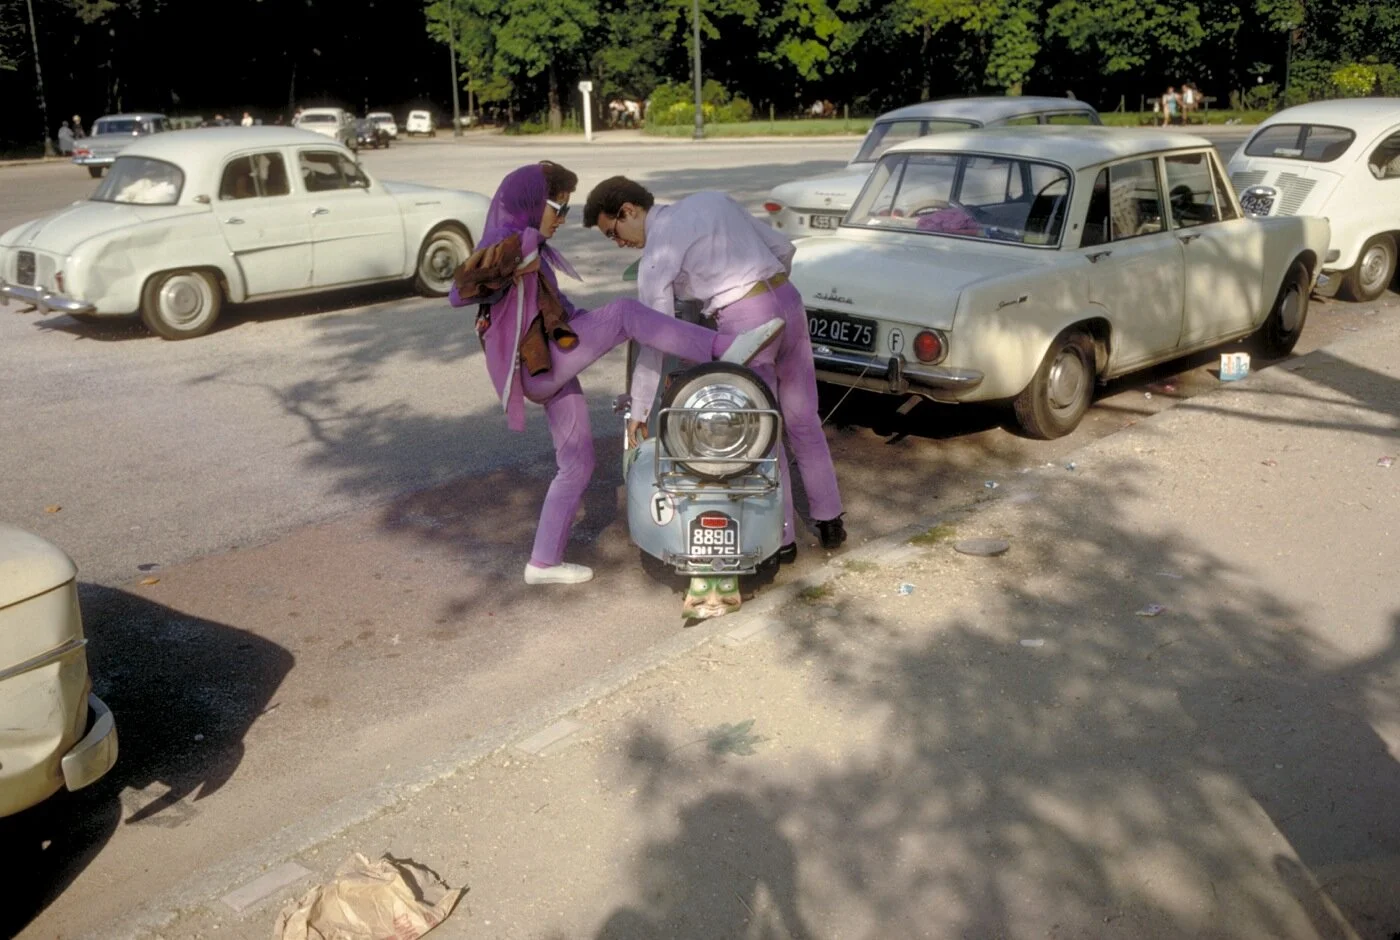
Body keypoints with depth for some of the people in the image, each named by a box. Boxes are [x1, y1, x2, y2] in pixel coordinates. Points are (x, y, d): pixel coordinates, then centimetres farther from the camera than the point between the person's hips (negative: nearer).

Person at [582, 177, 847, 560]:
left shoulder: (657, 252, -3)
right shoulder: (711, 199, 17)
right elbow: (783, 248, 19)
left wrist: (640, 409, 1)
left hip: (745, 321, -7)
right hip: (789, 299, 7)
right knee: (803, 421, 17)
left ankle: (781, 538, 16)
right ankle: (830, 521, 27)